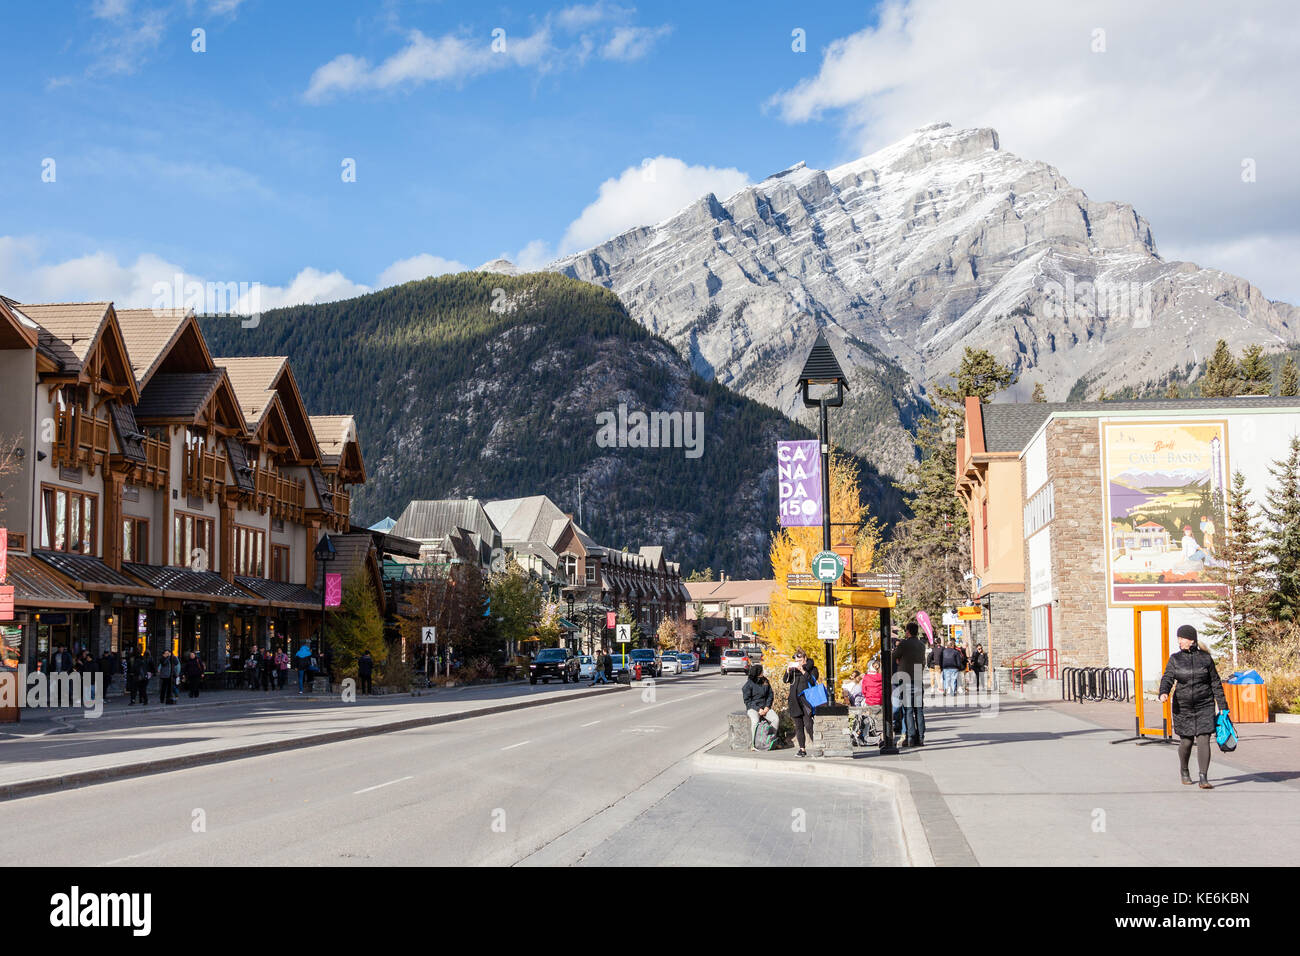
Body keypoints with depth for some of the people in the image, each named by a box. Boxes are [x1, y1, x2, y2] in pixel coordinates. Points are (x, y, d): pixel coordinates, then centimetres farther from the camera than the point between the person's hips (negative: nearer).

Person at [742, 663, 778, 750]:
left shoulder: (765, 681, 9)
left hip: (765, 707, 5)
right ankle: (753, 744, -26)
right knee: (755, 721, -34)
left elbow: (770, 695, 12)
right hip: (752, 708, -5)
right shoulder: (749, 684, -6)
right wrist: (758, 709, -16)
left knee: (776, 719, -19)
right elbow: (747, 700, -8)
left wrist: (767, 707, -4)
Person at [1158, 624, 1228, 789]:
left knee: (1203, 741, -11)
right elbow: (1167, 678, -8)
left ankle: (1204, 779, -12)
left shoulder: (1205, 658, 1)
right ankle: (1184, 771, 35)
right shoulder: (1175, 659, 2)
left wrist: (1223, 706, 4)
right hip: (1183, 707, 1)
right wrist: (1163, 693, -30)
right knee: (1186, 742, 9)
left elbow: (1215, 683, 5)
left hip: (1204, 707, -1)